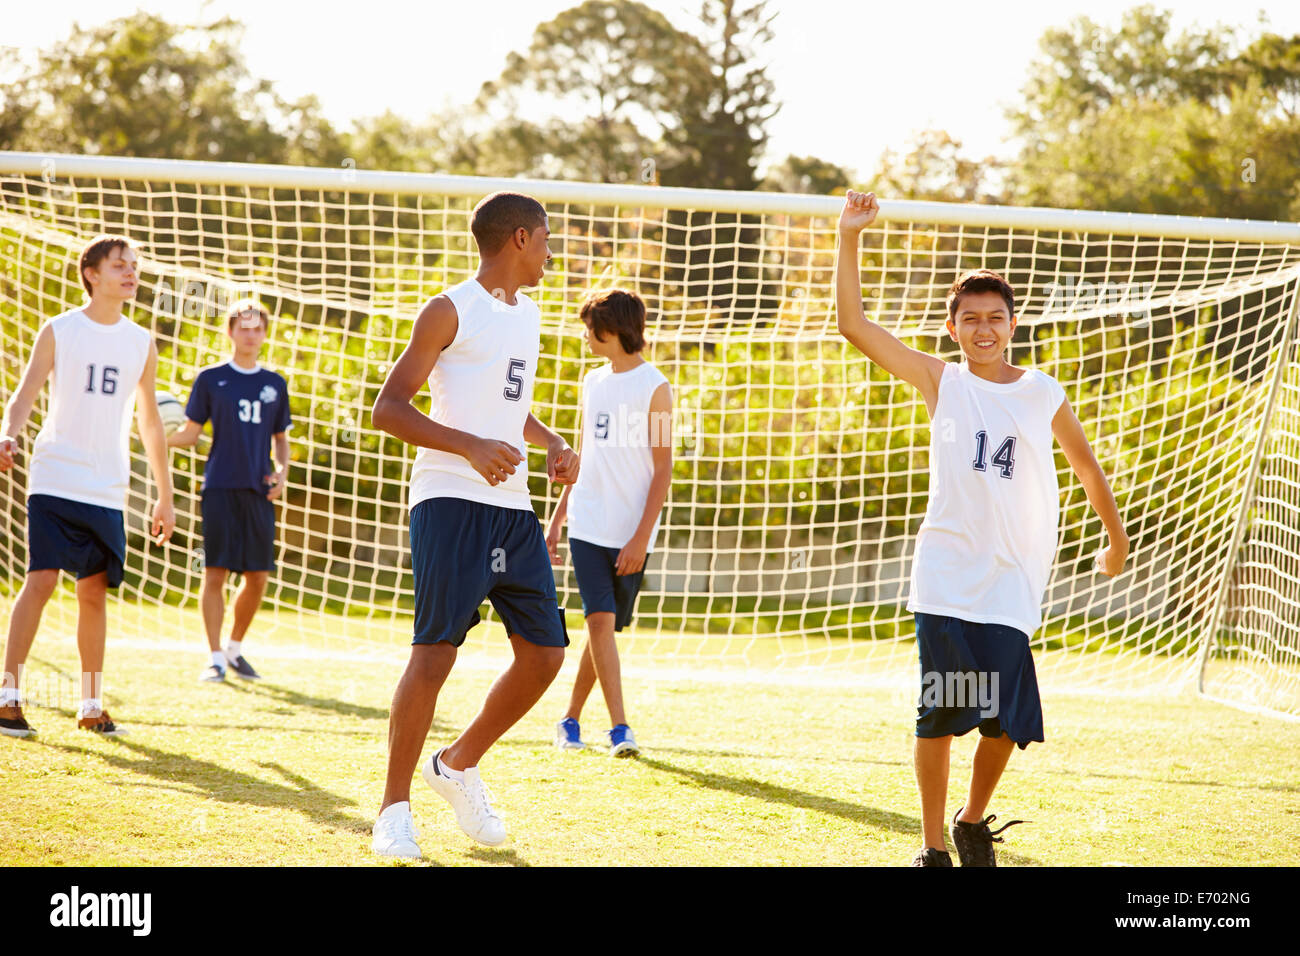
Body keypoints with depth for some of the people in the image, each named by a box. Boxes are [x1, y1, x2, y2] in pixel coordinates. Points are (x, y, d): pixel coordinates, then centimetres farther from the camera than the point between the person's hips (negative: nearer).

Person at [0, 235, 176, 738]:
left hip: (108, 489, 4)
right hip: (54, 482, -4)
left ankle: (92, 705, 13)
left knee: (95, 592, 5)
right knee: (40, 581, -13)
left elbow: (150, 422, 17)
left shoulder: (142, 343, 11)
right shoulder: (58, 332, 1)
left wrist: (165, 497, 17)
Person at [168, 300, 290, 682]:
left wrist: (282, 470, 3)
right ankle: (215, 658, -2)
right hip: (220, 488, -3)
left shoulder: (275, 384, 13)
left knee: (258, 576, 3)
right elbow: (190, 433, 5)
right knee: (215, 572, -9)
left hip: (259, 492, 3)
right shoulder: (210, 378, 5)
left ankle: (235, 649, 21)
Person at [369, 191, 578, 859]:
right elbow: (388, 409, -10)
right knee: (436, 649, -12)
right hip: (451, 500, -8)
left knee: (545, 651, 3)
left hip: (513, 505, 8)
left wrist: (554, 445, 16)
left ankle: (459, 766, 23)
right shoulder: (451, 312, -4)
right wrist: (471, 446, -22)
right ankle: (394, 810, -2)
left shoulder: (528, 315, 20)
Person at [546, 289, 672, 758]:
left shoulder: (654, 387, -5)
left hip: (630, 532, -3)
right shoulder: (593, 381, 13)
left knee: (605, 625, 4)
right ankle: (619, 727, -14)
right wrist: (556, 521, 18)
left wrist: (642, 537, -14)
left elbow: (663, 469, -7)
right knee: (600, 619, -11)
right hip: (588, 525, 3)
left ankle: (571, 719, 20)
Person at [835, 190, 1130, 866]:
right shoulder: (941, 382, 4)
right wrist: (849, 236, -9)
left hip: (1011, 583, 1)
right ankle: (934, 845, 14)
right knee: (939, 717, 0)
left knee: (1006, 723, -3)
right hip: (945, 579, 0)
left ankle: (974, 822, 23)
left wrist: (1117, 539, 30)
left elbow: (1086, 467, 21)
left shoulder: (1043, 394, 6)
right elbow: (853, 323, -2)